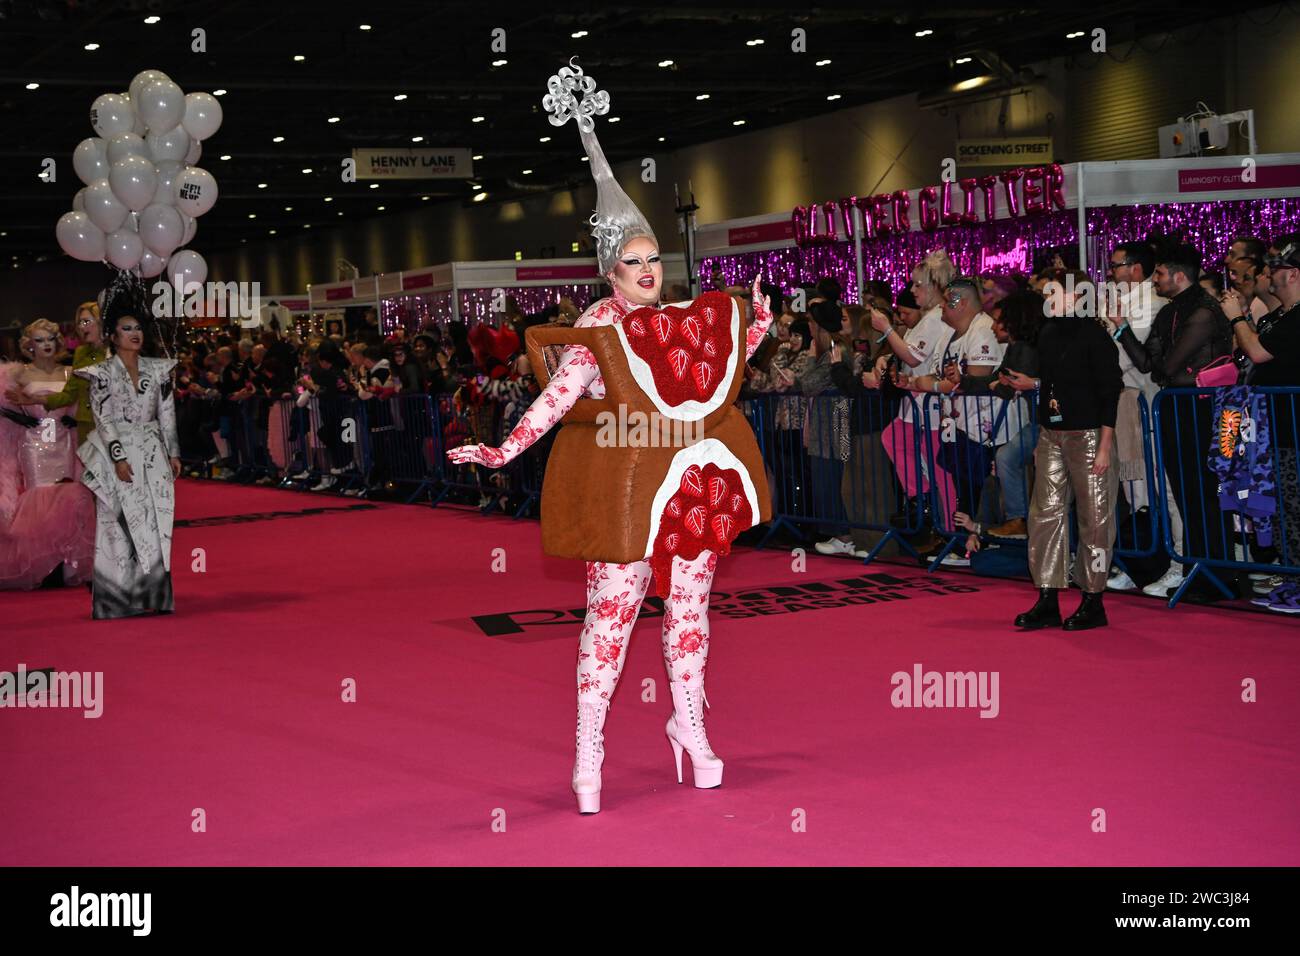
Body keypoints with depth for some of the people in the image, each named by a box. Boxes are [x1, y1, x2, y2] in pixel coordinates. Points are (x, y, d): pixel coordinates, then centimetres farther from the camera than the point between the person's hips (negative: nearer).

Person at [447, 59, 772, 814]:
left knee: (690, 602, 13)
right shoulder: (601, 326, -7)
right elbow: (559, 396, -16)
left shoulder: (687, 319, 9)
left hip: (697, 480, 5)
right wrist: (504, 451, -27)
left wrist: (760, 320, 15)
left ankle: (689, 723, 29)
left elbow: (725, 366, 24)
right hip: (627, 482, -5)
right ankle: (589, 747, 4)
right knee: (613, 606, -3)